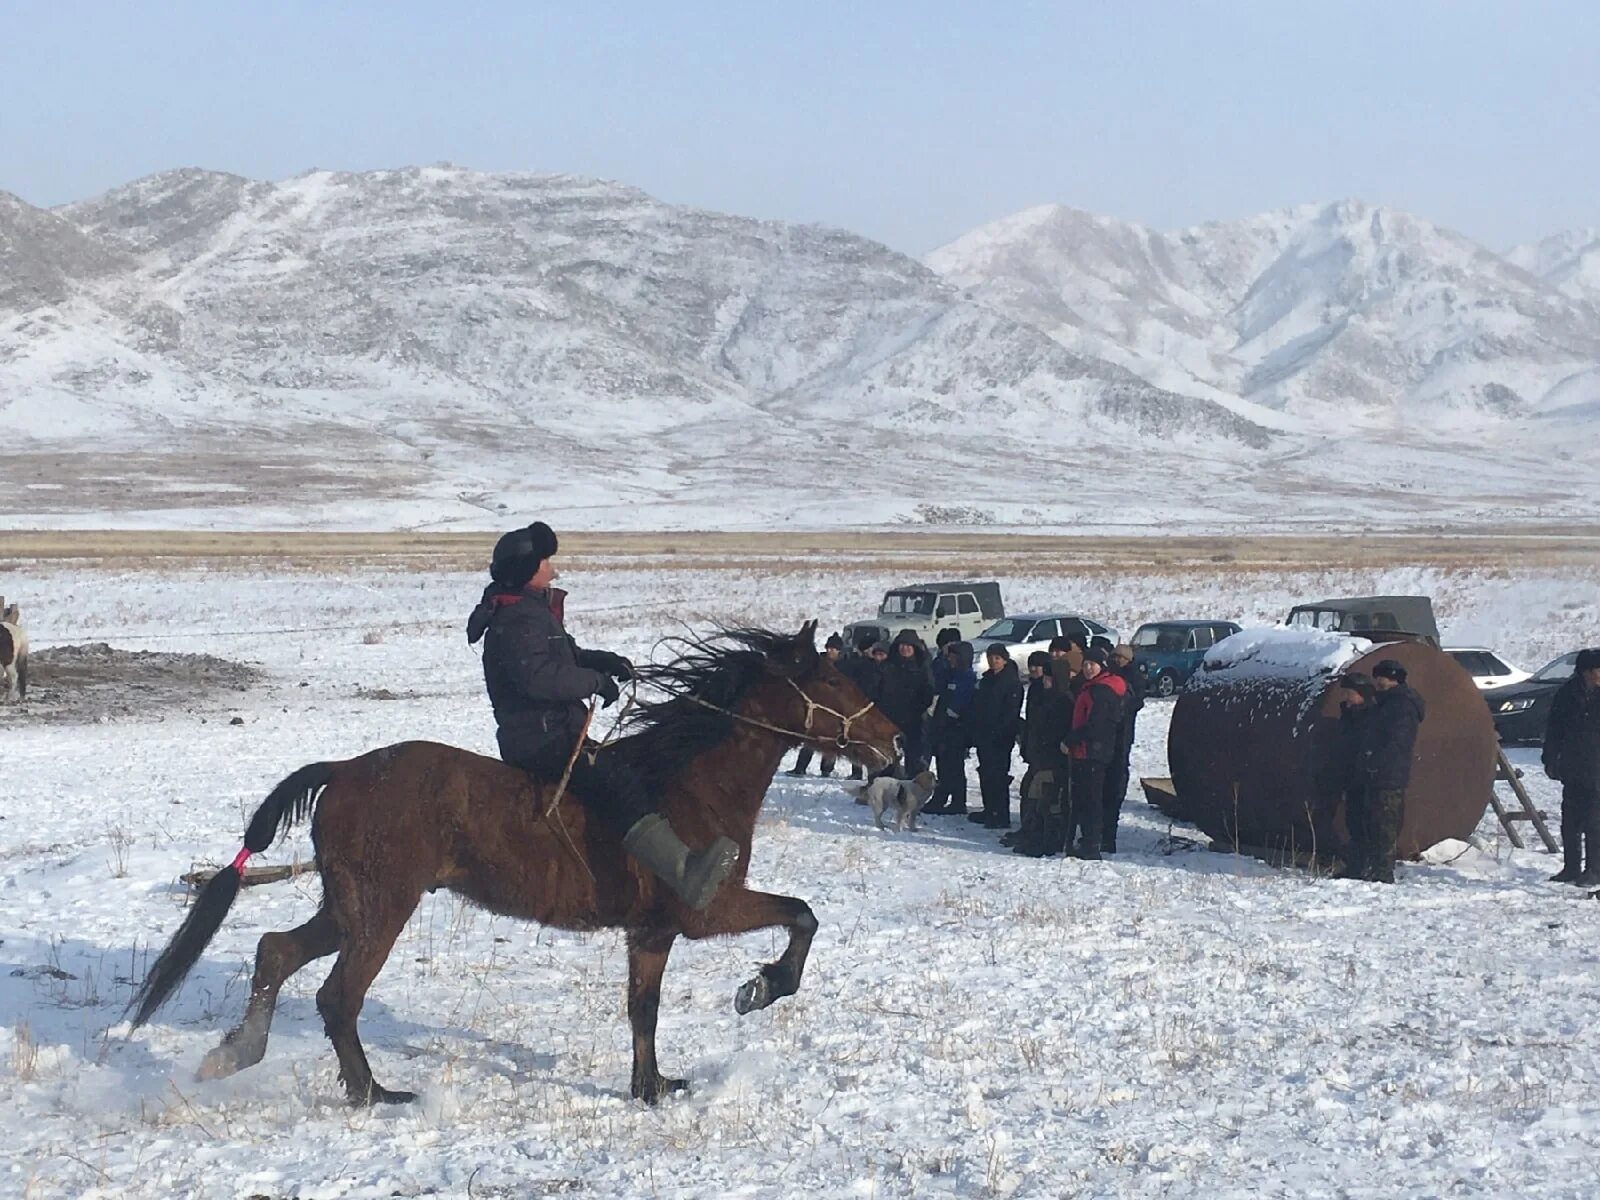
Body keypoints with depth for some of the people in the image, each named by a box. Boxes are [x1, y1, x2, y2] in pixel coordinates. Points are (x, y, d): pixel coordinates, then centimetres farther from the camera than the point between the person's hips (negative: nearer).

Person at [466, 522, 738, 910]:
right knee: (615, 782, -29)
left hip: (556, 730, 12)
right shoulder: (517, 621, -15)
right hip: (540, 740, -12)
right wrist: (596, 681, -17)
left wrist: (602, 661, 12)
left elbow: (567, 656, 32)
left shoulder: (537, 612, 20)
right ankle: (686, 874, -46)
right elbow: (539, 676, -28)